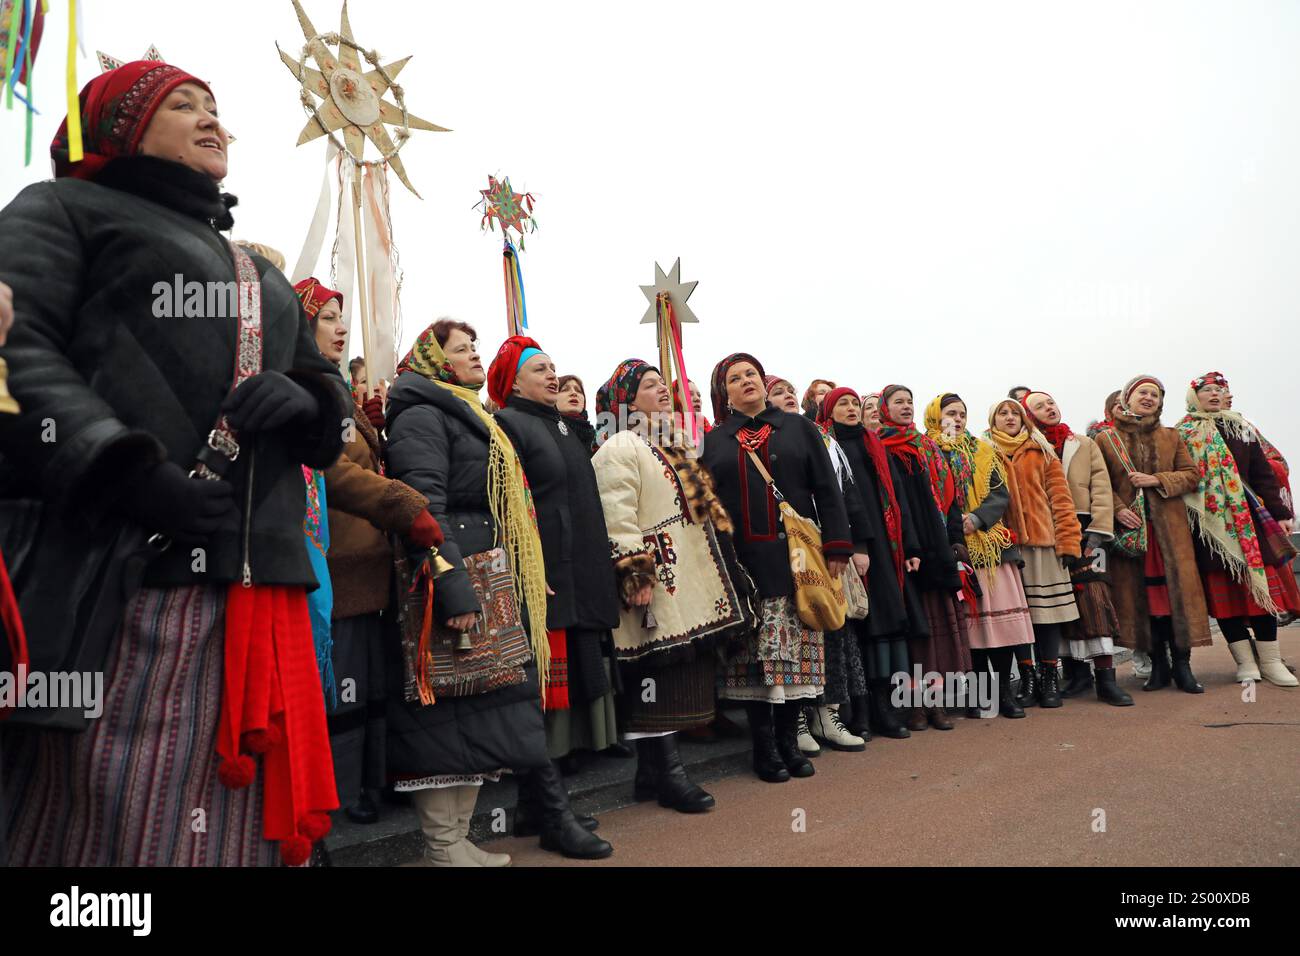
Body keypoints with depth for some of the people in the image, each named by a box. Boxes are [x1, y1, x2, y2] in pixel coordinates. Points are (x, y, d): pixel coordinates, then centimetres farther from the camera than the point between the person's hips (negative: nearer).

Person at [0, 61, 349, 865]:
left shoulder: (264, 277, 30)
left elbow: (331, 395, 24)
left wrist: (306, 402, 0)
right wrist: (124, 468, -20)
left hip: (262, 582, 6)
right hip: (120, 573, -5)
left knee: (238, 816, 7)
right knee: (104, 817, -4)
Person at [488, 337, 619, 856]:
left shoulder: (562, 428, 22)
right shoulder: (507, 425, -3)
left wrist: (597, 577, 20)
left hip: (579, 582, 9)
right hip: (540, 581, -9)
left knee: (569, 690, 10)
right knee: (542, 692, -5)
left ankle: (534, 806, 21)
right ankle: (552, 813, 3)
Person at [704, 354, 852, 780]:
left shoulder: (798, 428, 10)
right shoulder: (715, 440, 11)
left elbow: (827, 490, 5)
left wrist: (836, 548, -4)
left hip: (796, 556, 0)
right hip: (744, 562, 0)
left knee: (797, 650, 3)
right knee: (755, 655, 1)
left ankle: (789, 741, 17)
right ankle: (764, 746, 13)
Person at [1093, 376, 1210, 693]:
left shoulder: (1171, 437, 13)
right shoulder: (1105, 438, 5)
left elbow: (1192, 476, 8)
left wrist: (1158, 480, -8)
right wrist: (1118, 509, -12)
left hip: (1170, 526, 2)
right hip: (1129, 525, -2)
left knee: (1177, 589, -3)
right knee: (1142, 593, 0)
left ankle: (1182, 664, 6)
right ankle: (1158, 665, 10)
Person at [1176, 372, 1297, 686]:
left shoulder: (1242, 429, 13)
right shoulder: (1182, 435, 2)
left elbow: (1262, 474, 11)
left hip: (1248, 516, 3)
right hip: (1208, 523, -3)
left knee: (1261, 583, 0)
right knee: (1222, 589, -1)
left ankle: (1270, 660, 8)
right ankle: (1245, 662, 8)